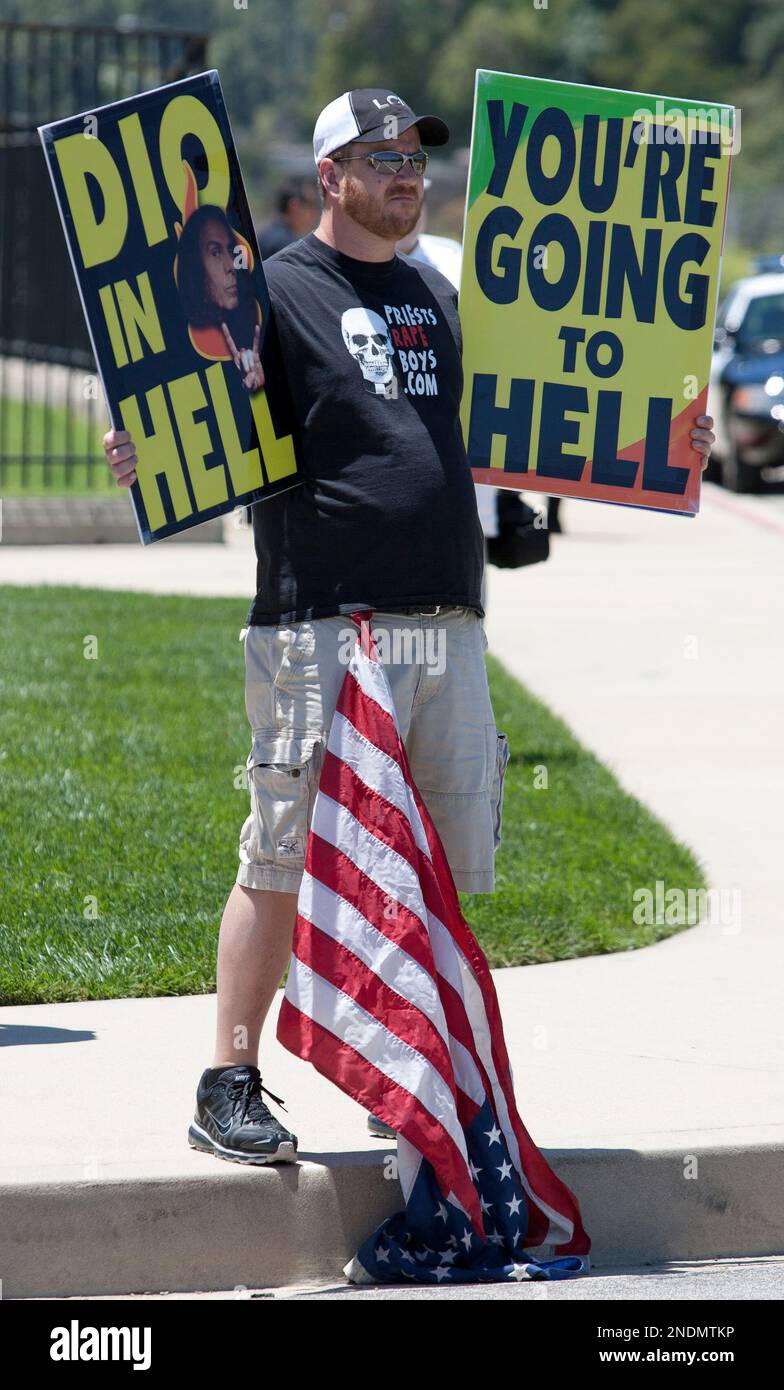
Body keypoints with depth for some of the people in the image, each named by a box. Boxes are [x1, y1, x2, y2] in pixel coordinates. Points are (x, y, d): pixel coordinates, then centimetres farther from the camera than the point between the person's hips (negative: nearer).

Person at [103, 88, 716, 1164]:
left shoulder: (437, 297, 20)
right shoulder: (276, 291, -1)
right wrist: (145, 454, -29)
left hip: (447, 624, 7)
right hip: (323, 626, -6)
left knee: (438, 872, 9)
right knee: (285, 863, -7)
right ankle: (230, 1086, 0)